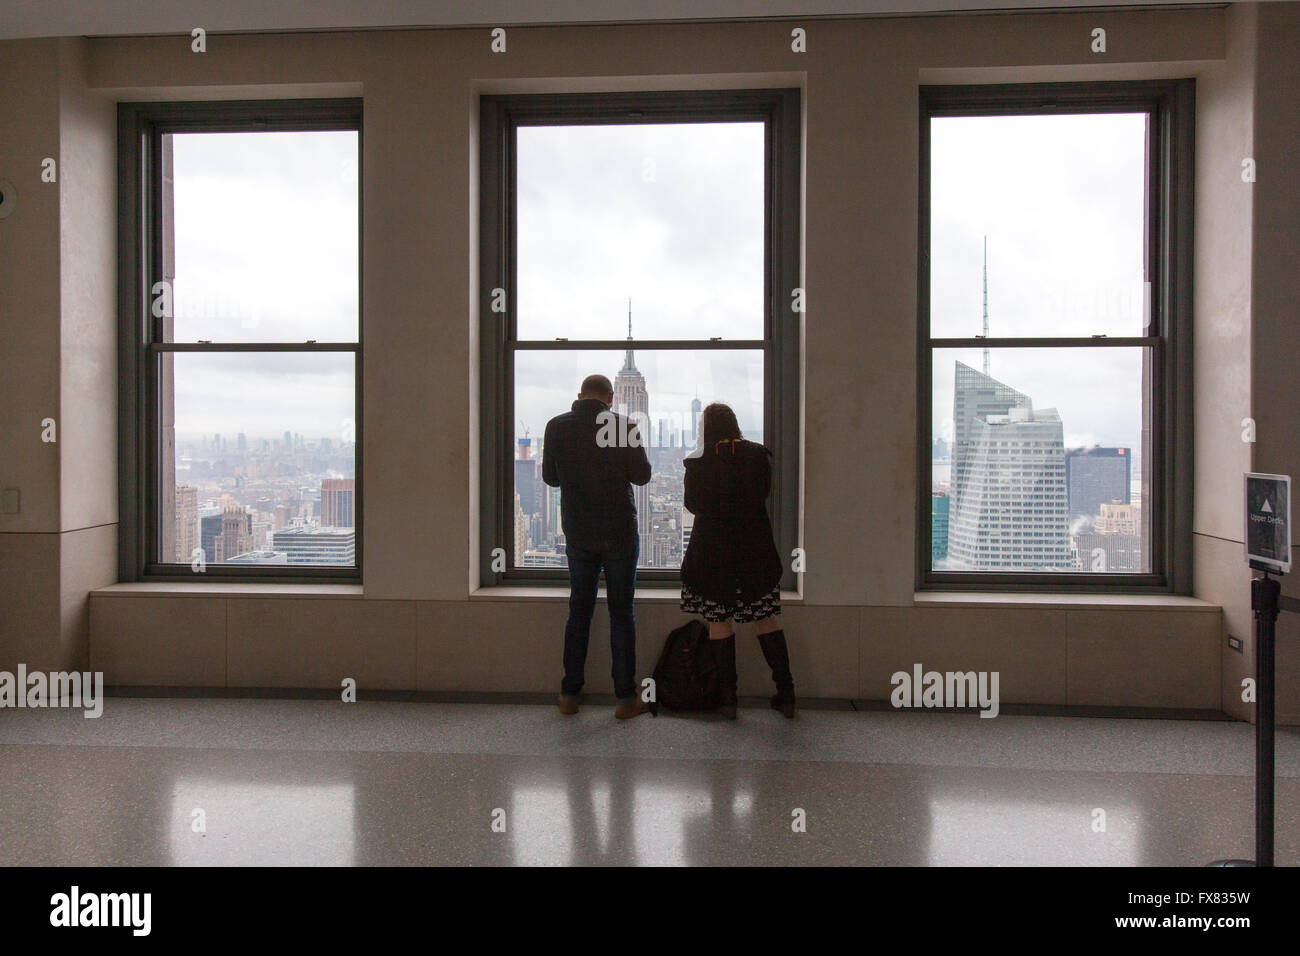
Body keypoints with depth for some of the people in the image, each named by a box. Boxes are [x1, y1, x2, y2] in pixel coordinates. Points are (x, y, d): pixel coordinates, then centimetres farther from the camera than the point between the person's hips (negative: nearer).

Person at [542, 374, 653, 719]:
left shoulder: (557, 426, -4)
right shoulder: (624, 426, -11)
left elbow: (550, 476, 6)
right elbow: (642, 475, -3)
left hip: (577, 532, 2)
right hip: (619, 532, -2)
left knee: (579, 610, 13)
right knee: (621, 613, 5)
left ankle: (570, 694, 17)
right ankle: (626, 697, 8)